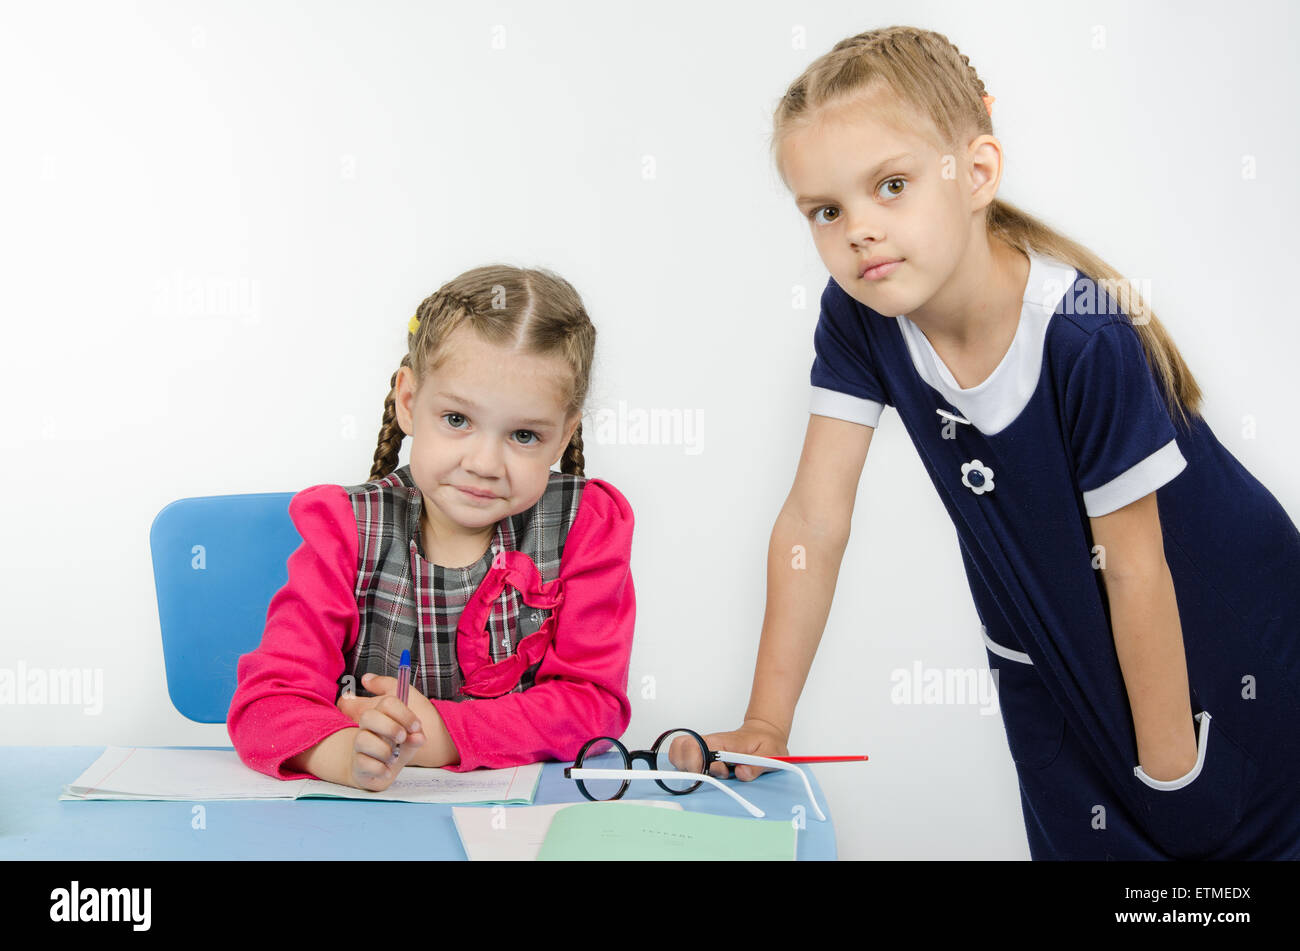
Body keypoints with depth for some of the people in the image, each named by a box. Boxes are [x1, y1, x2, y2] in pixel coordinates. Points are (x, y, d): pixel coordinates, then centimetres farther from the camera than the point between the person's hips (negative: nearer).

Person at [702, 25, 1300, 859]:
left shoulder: (1085, 339, -32)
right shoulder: (857, 320, -18)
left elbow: (1134, 566, -23)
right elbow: (816, 520, -15)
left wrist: (1166, 764, -13)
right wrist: (766, 723, -16)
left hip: (1216, 638, -4)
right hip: (1049, 653, 4)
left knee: (1213, 821, 9)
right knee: (1080, 838, 12)